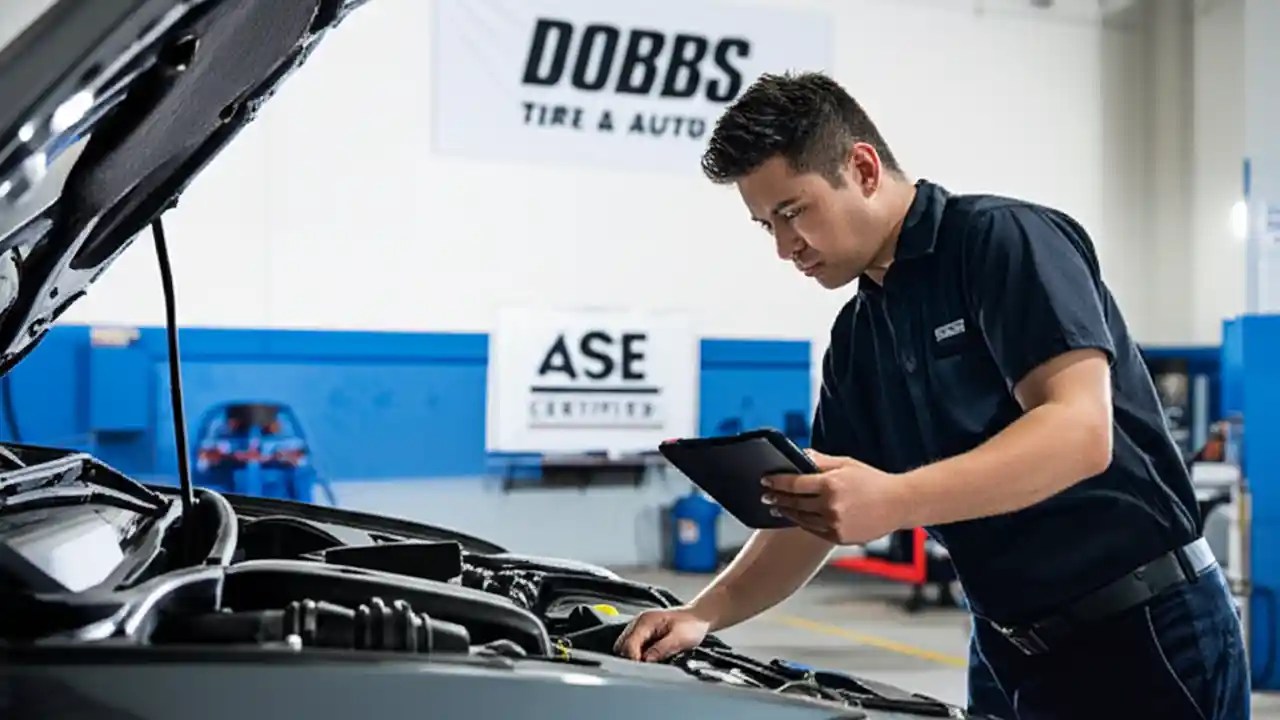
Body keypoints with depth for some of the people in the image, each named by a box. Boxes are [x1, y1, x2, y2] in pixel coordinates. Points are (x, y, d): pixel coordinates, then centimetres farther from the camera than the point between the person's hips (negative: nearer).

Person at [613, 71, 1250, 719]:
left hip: (1143, 633, -8)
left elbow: (1080, 431, -26)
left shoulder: (1006, 239, -14)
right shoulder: (857, 334, 10)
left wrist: (893, 501, -36)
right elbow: (813, 508, 12)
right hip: (1008, 646, 8)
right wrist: (705, 612, -2)